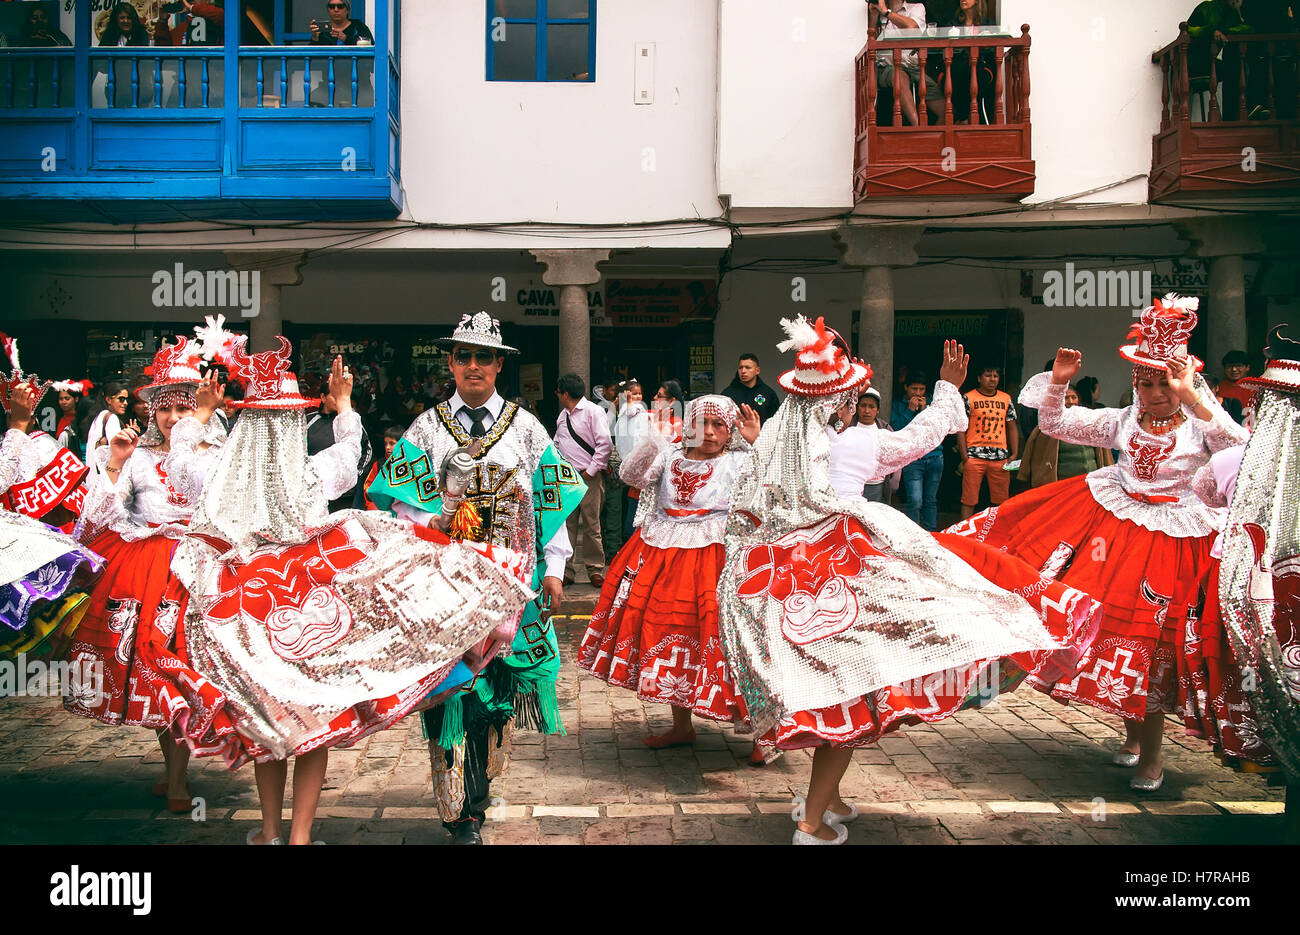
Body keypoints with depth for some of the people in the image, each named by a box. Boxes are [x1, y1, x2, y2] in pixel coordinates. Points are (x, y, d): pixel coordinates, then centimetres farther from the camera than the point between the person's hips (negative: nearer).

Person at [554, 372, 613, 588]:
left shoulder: (593, 411, -5)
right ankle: (565, 570, 8)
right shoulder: (563, 415, 17)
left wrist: (591, 471, -12)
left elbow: (605, 443, -11)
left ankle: (595, 570, 10)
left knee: (591, 525, -1)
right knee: (566, 524, 3)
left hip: (589, 477, -6)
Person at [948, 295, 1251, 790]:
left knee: (1150, 638, -1)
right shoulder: (1122, 421, 4)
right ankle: (1133, 733, 25)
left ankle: (1150, 753, 18)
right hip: (1113, 522, 4)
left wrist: (1193, 396, -35)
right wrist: (1058, 381, -7)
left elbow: (1239, 446, -30)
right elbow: (1053, 423, 10)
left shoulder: (1202, 425, -8)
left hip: (1173, 540, -4)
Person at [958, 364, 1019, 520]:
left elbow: (1012, 428, 17)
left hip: (1001, 457, 3)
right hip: (974, 456, -3)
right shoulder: (969, 398, 3)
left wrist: (1014, 454, 7)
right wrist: (964, 456, -9)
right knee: (969, 500, -2)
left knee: (1001, 501, 5)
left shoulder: (1006, 399, 14)